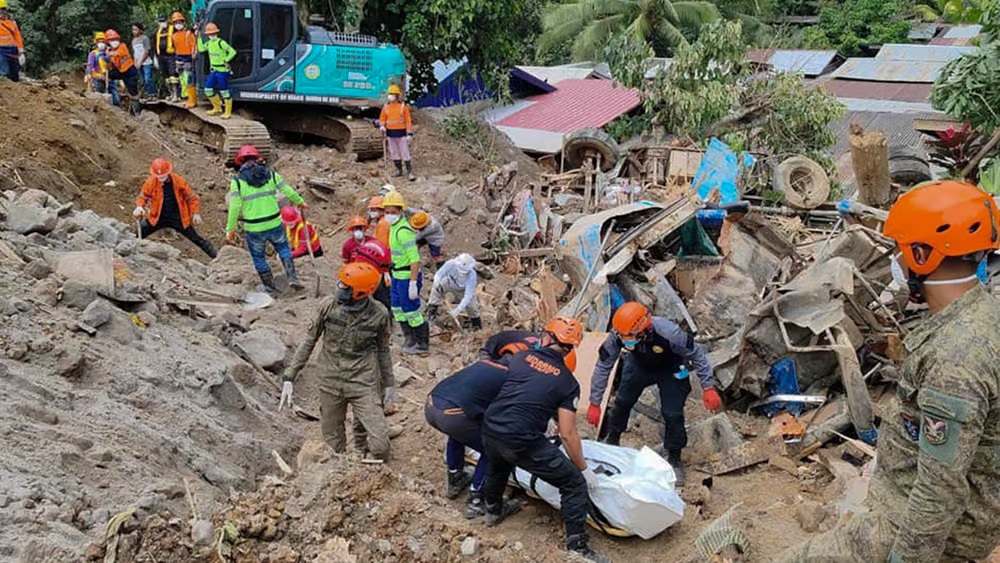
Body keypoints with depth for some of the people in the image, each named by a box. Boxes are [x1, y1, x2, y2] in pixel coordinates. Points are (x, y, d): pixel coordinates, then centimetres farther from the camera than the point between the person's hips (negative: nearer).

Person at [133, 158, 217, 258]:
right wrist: (139, 207, -22)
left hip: (178, 219, -1)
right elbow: (143, 196, -1)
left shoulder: (179, 181, -14)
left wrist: (196, 213, -5)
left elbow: (192, 197, -3)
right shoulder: (151, 182, -12)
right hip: (158, 217, 1)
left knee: (196, 239, 6)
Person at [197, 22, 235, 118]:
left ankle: (228, 112, 7)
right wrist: (199, 38, 15)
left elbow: (233, 52, -19)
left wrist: (226, 60, -14)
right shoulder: (209, 43, 9)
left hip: (222, 71, -8)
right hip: (213, 71, 8)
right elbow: (201, 49, 20)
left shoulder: (221, 42, -15)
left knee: (224, 91, -3)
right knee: (208, 89, 9)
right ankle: (217, 108, 25)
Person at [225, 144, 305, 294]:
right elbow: (288, 191, 4)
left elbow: (234, 207, -9)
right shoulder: (270, 173, 0)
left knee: (258, 258, 18)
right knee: (283, 249, 24)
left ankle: (271, 288, 24)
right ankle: (292, 278, 11)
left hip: (254, 229, -2)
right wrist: (300, 202, 22)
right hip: (275, 224, 2)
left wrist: (230, 229, -2)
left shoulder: (238, 180, -5)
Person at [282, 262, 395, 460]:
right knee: (333, 446, 11)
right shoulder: (328, 306, -9)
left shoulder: (379, 314, -10)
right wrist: (289, 377, 1)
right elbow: (309, 340, 2)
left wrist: (388, 383, 15)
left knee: (380, 446, -9)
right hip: (330, 383, 2)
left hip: (364, 384, -1)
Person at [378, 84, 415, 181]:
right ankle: (399, 171, 21)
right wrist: (382, 126, -9)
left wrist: (409, 133, -10)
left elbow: (408, 121, -5)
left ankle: (409, 172, -3)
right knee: (394, 153, 10)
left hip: (401, 132, -5)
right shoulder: (386, 106, 6)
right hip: (390, 133, 5)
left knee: (405, 153, -6)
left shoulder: (403, 106, -5)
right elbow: (382, 119, 12)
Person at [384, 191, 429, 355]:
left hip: (407, 277, -10)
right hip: (397, 276, 10)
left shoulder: (404, 231, -23)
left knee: (411, 311, 1)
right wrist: (392, 273, 23)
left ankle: (423, 345, 16)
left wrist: (413, 283, -27)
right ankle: (410, 340, 32)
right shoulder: (393, 227, 9)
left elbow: (415, 259, -26)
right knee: (398, 309, 18)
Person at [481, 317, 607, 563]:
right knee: (574, 484, 9)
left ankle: (494, 510, 61)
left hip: (489, 430, 5)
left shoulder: (520, 357, 11)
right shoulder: (568, 382, 2)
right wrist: (584, 468, 10)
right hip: (523, 442, -5)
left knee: (497, 467, 39)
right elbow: (567, 434, -1)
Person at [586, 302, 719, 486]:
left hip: (670, 370, -3)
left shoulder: (669, 333, -43)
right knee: (622, 402, 6)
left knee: (672, 414, -10)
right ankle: (612, 442, 33)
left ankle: (674, 460, 12)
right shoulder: (617, 335, -33)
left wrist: (708, 387, -26)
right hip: (639, 365, 3)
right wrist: (595, 403, -18)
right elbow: (603, 366, -20)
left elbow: (697, 354, -26)